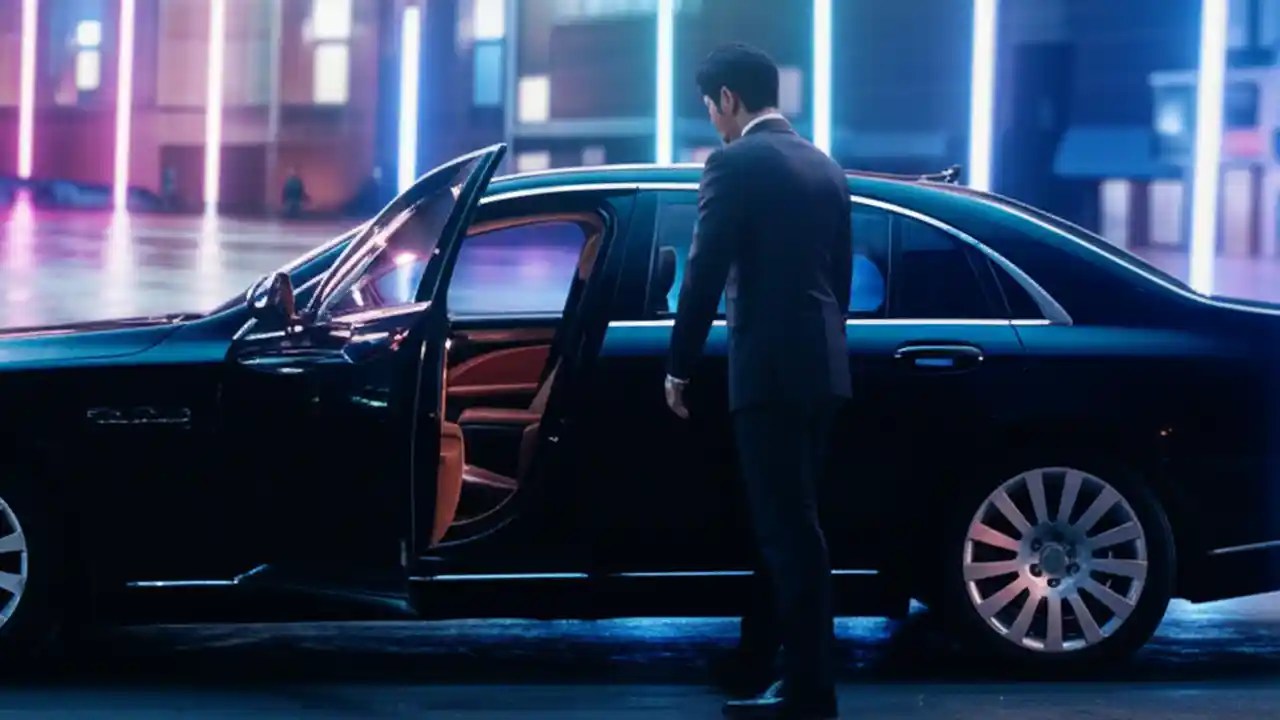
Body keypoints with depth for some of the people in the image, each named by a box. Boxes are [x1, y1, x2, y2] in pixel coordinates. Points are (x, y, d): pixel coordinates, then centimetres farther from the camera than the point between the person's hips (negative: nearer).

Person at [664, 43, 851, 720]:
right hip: (821, 365, 8)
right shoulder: (825, 166, 15)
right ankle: (759, 657, 27)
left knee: (788, 527, -6)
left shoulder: (735, 162, -8)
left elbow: (705, 272, -12)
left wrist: (679, 367, -4)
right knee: (786, 521, 16)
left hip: (770, 366, -8)